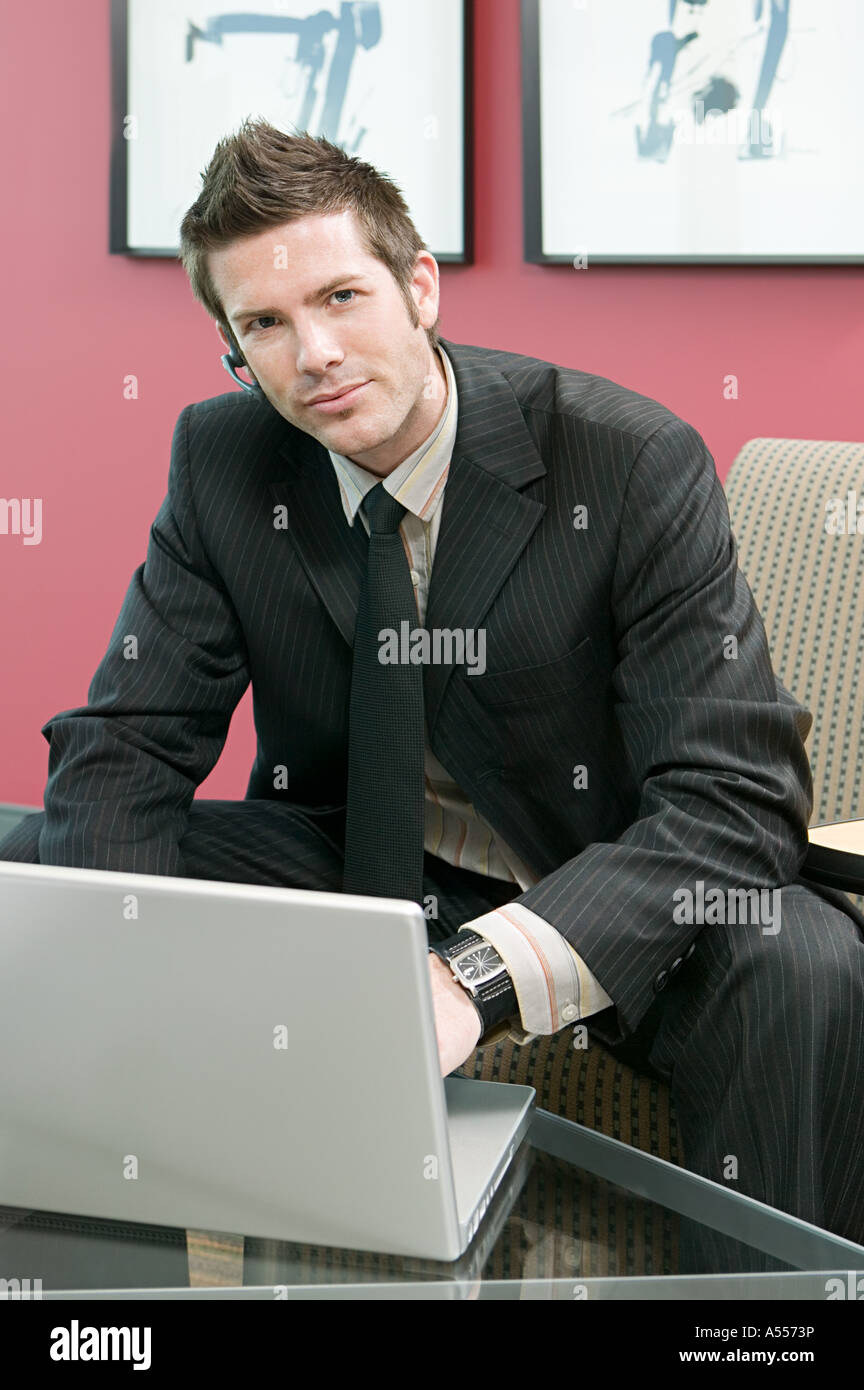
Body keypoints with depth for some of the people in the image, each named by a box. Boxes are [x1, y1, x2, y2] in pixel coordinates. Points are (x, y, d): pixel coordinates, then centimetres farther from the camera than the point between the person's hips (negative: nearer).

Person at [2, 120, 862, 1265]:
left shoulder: (633, 461, -19)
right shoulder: (222, 461, -6)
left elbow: (735, 795, -25)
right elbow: (124, 743, -5)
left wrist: (476, 977, -41)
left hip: (585, 894, -3)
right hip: (341, 864, 4)